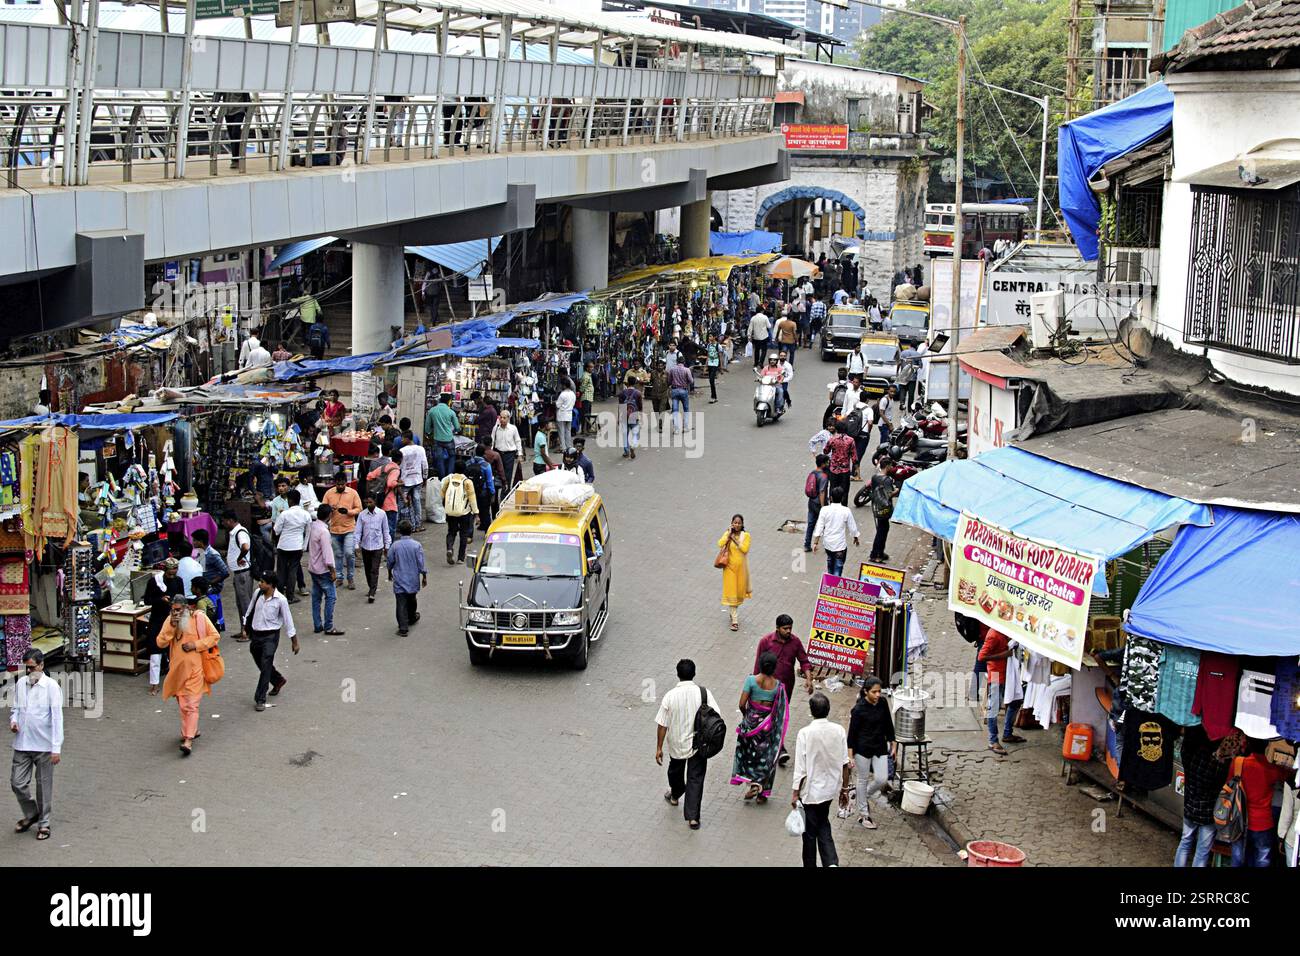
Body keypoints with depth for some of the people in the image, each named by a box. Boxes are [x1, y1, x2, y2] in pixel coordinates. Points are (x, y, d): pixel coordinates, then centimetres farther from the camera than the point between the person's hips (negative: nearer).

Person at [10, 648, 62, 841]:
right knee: (17, 783, 4)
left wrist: (56, 748, -16)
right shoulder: (20, 684, 3)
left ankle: (43, 823, 21)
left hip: (44, 746, -4)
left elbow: (57, 717, -13)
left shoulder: (51, 686, -12)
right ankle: (31, 814, 29)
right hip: (22, 744, 4)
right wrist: (13, 720, -6)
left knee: (44, 786, 6)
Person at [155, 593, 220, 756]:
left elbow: (215, 636, -2)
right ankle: (192, 730, 33)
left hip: (195, 670, -5)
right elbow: (160, 643, -2)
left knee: (191, 704, -9)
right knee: (183, 704, 15)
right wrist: (171, 627, -15)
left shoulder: (199, 618, -6)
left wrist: (196, 645, -13)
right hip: (178, 669, 5)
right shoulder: (170, 620, 3)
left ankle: (189, 740, -13)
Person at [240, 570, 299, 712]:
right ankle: (278, 680, 47)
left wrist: (294, 642, -3)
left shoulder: (280, 600, -15)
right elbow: (250, 611, 14)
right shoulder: (257, 594, -2)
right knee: (261, 665, 19)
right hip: (255, 635, 6)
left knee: (265, 667, -11)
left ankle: (260, 699, -6)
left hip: (270, 637, -6)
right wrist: (245, 629, 16)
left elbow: (288, 620, -8)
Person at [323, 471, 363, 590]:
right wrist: (329, 510, -21)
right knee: (338, 555, 12)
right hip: (334, 530, 2)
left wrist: (348, 511, -22)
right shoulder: (329, 493, 1)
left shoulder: (353, 493, -4)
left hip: (349, 529, -2)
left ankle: (351, 578, 4)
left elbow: (358, 509, -3)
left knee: (349, 553, -10)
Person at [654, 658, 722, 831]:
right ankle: (693, 816, 1)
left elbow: (662, 725, -12)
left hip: (677, 744, 1)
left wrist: (659, 748, -3)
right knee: (696, 778, 7)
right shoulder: (704, 693, -15)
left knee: (676, 771, 27)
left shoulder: (670, 696, -16)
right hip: (699, 744, -1)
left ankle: (675, 795, 54)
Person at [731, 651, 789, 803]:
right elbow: (780, 711, -7)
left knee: (748, 752, 19)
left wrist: (746, 714, 6)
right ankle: (762, 793, 18)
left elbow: (742, 704, -15)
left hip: (752, 721, -1)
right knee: (766, 758, 14)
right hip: (769, 725, 1)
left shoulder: (751, 680, -15)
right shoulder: (778, 685, -11)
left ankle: (753, 785, 5)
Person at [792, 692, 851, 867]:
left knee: (810, 833, 11)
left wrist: (796, 793, -5)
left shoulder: (805, 733, -19)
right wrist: (844, 788, 11)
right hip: (830, 788, 4)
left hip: (811, 791, -4)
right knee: (823, 826, 21)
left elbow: (801, 768, -16)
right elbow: (845, 763, -1)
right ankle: (831, 862, 6)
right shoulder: (839, 731, -7)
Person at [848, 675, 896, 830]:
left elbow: (888, 724, 9)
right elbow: (852, 732, -11)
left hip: (880, 747, 5)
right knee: (863, 780, 7)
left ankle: (865, 797, 31)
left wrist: (893, 743, 11)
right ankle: (863, 814, 20)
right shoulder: (859, 709, -17)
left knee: (882, 779, 1)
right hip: (863, 748, -5)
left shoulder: (883, 703, -3)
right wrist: (850, 755, -11)